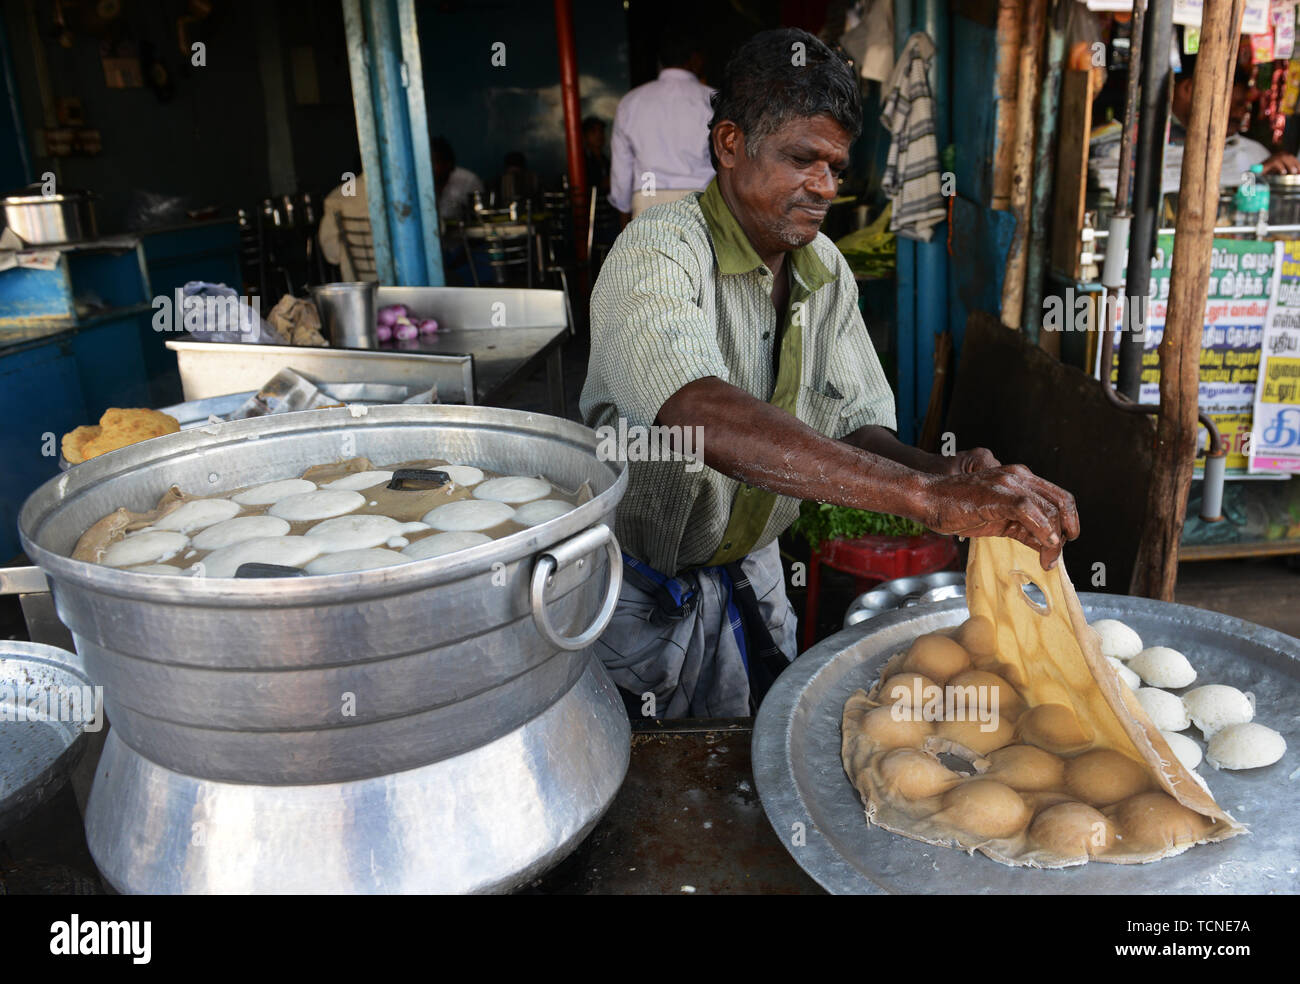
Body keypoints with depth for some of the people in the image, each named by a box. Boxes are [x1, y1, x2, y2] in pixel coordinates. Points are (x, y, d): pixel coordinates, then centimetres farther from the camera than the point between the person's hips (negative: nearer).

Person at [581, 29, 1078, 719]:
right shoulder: (659, 252, -25)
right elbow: (701, 416, -44)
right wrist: (927, 497, -51)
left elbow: (858, 427, 0)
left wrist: (936, 472, -24)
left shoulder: (828, 273, -1)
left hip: (750, 570, 6)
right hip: (638, 590, -6)